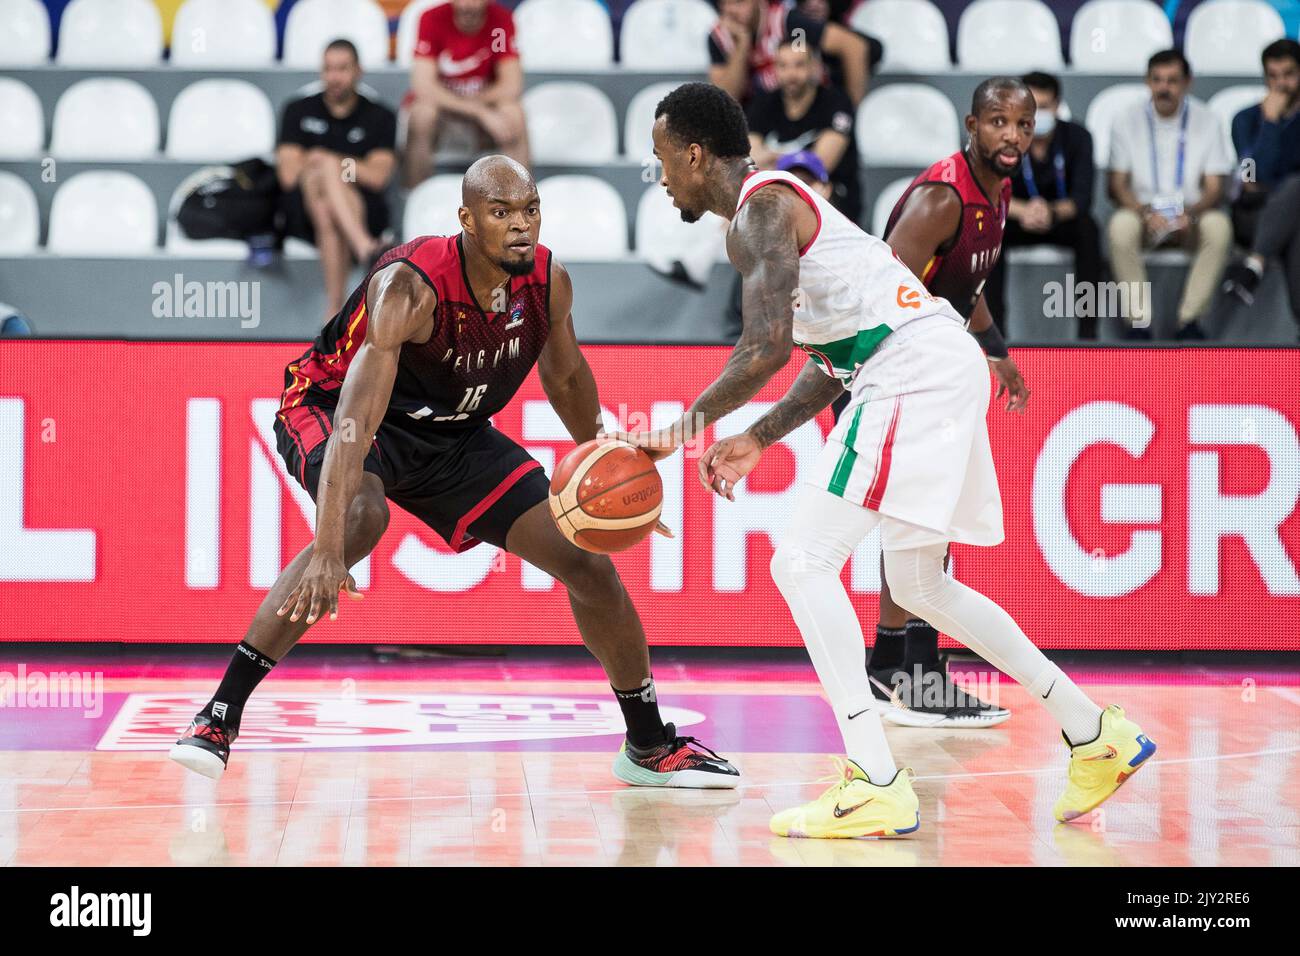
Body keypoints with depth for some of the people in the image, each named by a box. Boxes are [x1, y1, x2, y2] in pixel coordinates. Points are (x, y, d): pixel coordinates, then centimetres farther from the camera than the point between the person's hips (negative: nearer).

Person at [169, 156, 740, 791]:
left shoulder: (549, 282, -16)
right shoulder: (409, 286, -35)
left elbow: (565, 377, 7)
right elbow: (356, 420, -45)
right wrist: (327, 551, -54)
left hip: (452, 432, 6)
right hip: (327, 408, -6)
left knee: (587, 558, 1)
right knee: (361, 518, -39)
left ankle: (650, 746, 22)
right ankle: (219, 715, -33)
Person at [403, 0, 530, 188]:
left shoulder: (501, 19, -13)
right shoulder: (433, 19, -18)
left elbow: (512, 86, -15)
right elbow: (423, 86, -26)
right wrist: (480, 112, -33)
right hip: (439, 103, -1)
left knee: (513, 114, -29)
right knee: (423, 112, -34)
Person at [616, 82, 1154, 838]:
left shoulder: (759, 211, -8)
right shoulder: (785, 205, 24)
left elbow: (769, 348, -23)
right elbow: (828, 365, 26)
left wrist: (689, 426, -15)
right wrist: (755, 441, 22)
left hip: (914, 373, -10)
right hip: (944, 369, 10)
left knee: (804, 562, -10)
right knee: (922, 586, 21)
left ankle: (878, 786, -16)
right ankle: (1098, 735, 24)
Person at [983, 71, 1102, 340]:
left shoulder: (1077, 137, -13)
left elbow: (1082, 197, -23)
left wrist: (1052, 212, -46)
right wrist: (1024, 211, -46)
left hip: (1062, 219, 0)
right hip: (1016, 219, 0)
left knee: (1087, 228, -33)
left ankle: (1088, 332, -31)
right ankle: (994, 326, -29)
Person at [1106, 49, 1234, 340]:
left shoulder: (1206, 121, -1)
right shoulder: (1127, 121, 0)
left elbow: (1214, 188, -2)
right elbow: (1117, 185, -2)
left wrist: (1191, 214, -24)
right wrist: (1146, 213, -23)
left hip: (1190, 217, 0)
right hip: (1141, 211, 0)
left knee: (1219, 226, -33)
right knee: (1120, 227, -35)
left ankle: (1190, 319, -25)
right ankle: (1139, 321, -27)